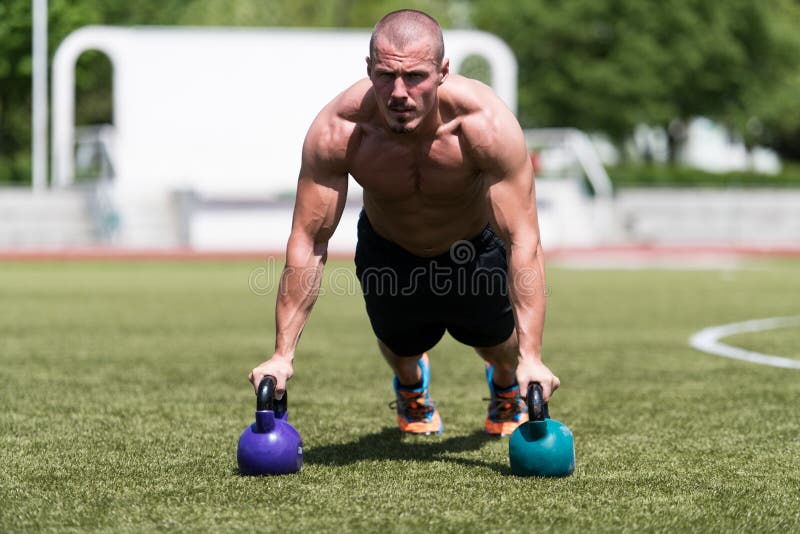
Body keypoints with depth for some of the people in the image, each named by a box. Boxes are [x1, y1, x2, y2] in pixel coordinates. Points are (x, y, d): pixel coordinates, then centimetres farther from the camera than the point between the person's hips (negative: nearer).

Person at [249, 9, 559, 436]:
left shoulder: (486, 124, -41)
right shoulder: (337, 131, -37)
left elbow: (523, 241, -39)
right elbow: (308, 243, -28)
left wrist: (531, 356, -44)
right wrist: (283, 353, -30)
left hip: (477, 247, -1)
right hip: (389, 250, 1)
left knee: (494, 337, 14)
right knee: (400, 344, 12)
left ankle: (506, 386, 53)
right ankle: (411, 386, 52)